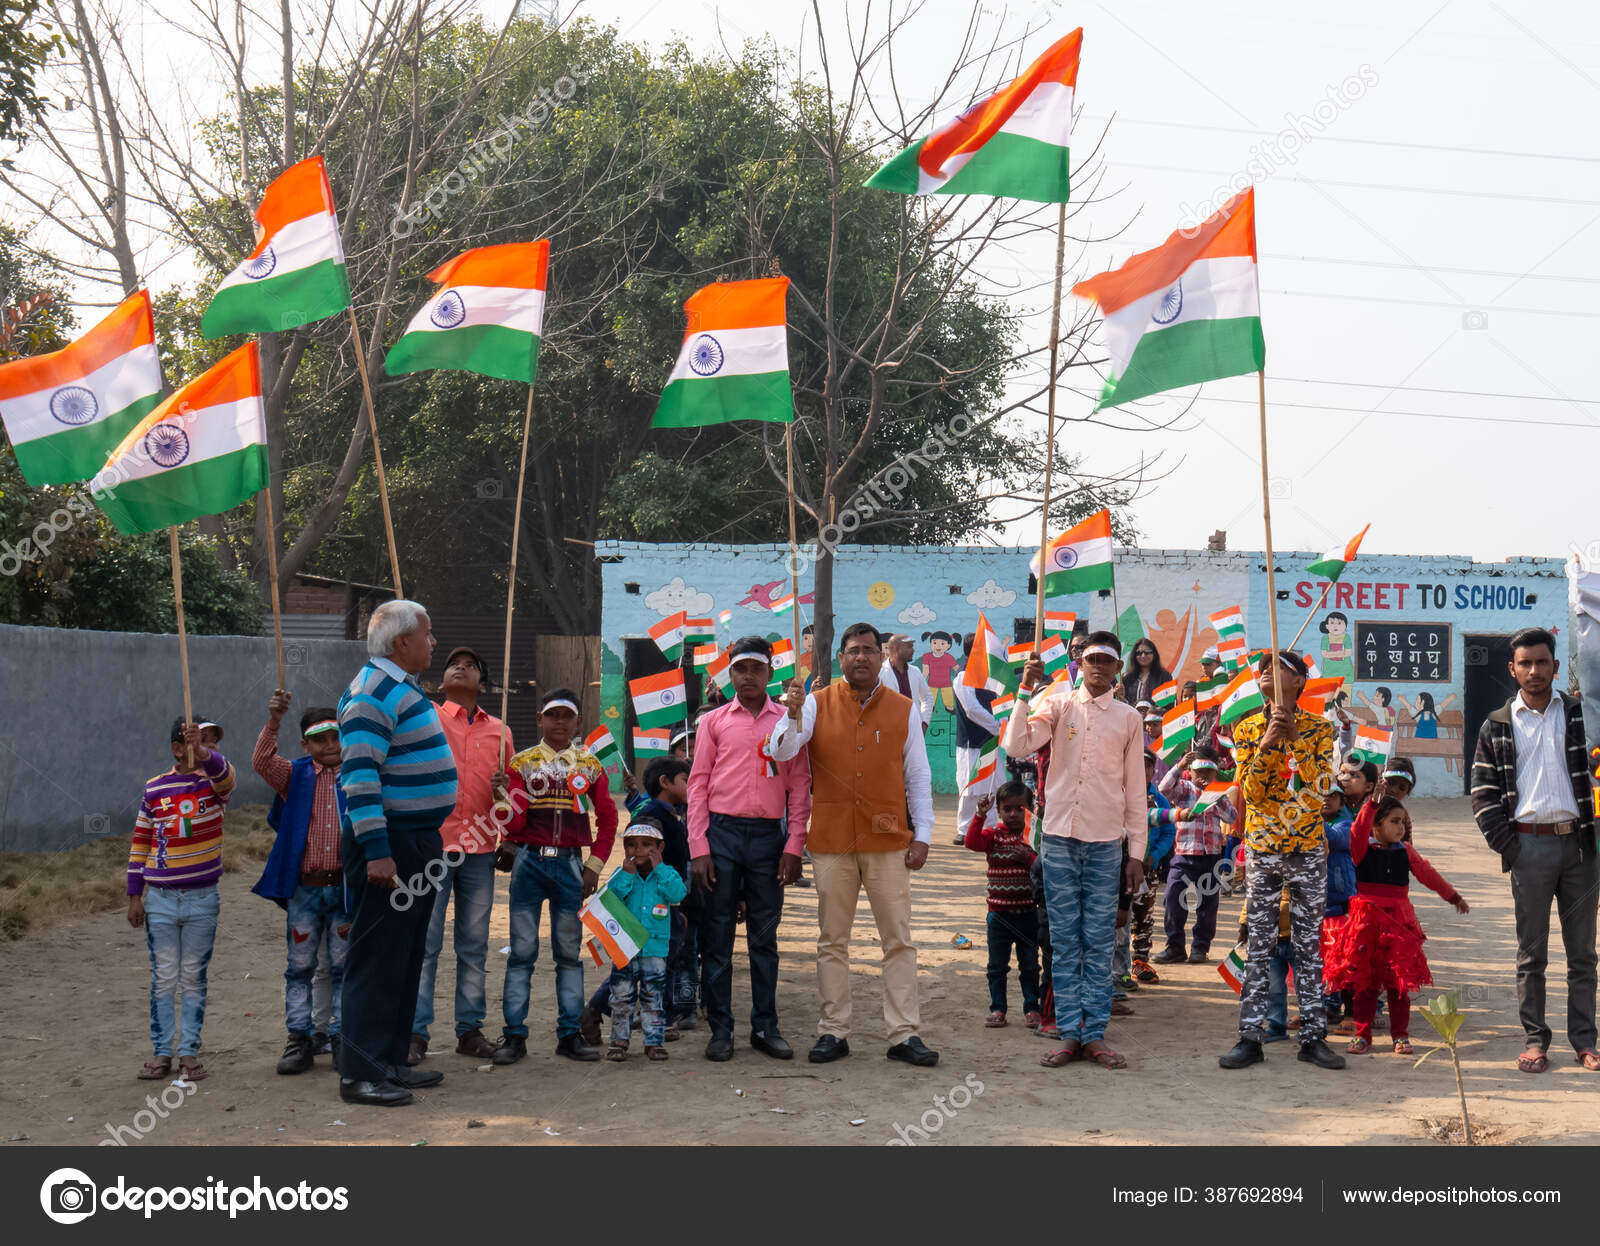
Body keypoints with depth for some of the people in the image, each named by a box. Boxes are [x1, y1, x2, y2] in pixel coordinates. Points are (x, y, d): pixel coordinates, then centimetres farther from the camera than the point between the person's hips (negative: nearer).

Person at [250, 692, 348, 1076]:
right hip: (304, 888, 1)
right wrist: (273, 721, -25)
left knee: (343, 967, 5)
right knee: (300, 967, 6)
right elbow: (262, 762, -13)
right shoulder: (296, 775, 5)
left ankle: (342, 1040, 13)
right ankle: (300, 1040, 14)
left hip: (345, 886, -1)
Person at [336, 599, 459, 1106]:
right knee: (377, 957, -7)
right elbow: (359, 775, -22)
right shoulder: (373, 693, -15)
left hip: (417, 841, 10)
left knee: (406, 956, 14)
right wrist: (377, 850, -26)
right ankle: (360, 1073, -2)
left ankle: (390, 1061, 22)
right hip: (387, 842, -10)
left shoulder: (404, 688, 16)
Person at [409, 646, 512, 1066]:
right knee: (424, 942, -4)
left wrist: (503, 790, -1)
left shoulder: (498, 731, 15)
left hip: (479, 849, 4)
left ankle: (470, 1028, 15)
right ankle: (415, 1032, 1)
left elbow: (509, 794, 22)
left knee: (474, 944, 8)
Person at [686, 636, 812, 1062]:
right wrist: (698, 848, -4)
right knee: (718, 935, 2)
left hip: (768, 836, 0)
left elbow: (800, 787, 6)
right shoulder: (715, 722, 8)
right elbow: (698, 784, 5)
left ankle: (766, 1027, 15)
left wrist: (794, 847, -2)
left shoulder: (788, 721, 8)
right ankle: (720, 1029, 9)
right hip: (721, 834, 0)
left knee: (764, 936, 7)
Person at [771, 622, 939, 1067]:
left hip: (888, 842, 0)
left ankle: (904, 1034, 6)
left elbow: (918, 776, 8)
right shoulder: (817, 704, 3)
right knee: (832, 941, 6)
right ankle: (833, 1032, 14)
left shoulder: (903, 709, 5)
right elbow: (781, 752, -7)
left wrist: (922, 835, 2)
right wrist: (793, 716, -25)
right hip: (831, 842, 0)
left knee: (899, 939, 0)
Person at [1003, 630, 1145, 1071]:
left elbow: (1135, 790, 8)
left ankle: (1094, 1033, 8)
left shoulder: (1129, 718, 7)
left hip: (1106, 843, 0)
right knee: (1065, 940, 3)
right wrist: (1026, 691, -14)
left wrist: (1137, 852, 5)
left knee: (1099, 943, 2)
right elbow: (1016, 746, -11)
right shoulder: (1058, 706, 4)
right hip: (1060, 837, 0)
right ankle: (1069, 1033, 8)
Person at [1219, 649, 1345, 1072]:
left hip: (1309, 850, 0)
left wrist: (1295, 737, -20)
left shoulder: (1318, 728, 0)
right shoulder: (1247, 729, 2)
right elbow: (1250, 793, -9)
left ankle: (1313, 1036, 11)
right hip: (1262, 849, 0)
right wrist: (1268, 742, -20)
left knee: (1309, 945, 5)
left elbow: (1321, 785, -13)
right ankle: (1250, 1037, 4)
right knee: (1258, 946, 1)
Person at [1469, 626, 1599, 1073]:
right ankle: (1535, 1039, 11)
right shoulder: (1497, 726, 7)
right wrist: (1504, 841, -5)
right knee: (1532, 952, 5)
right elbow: (1483, 790, 5)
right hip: (1530, 846, 0)